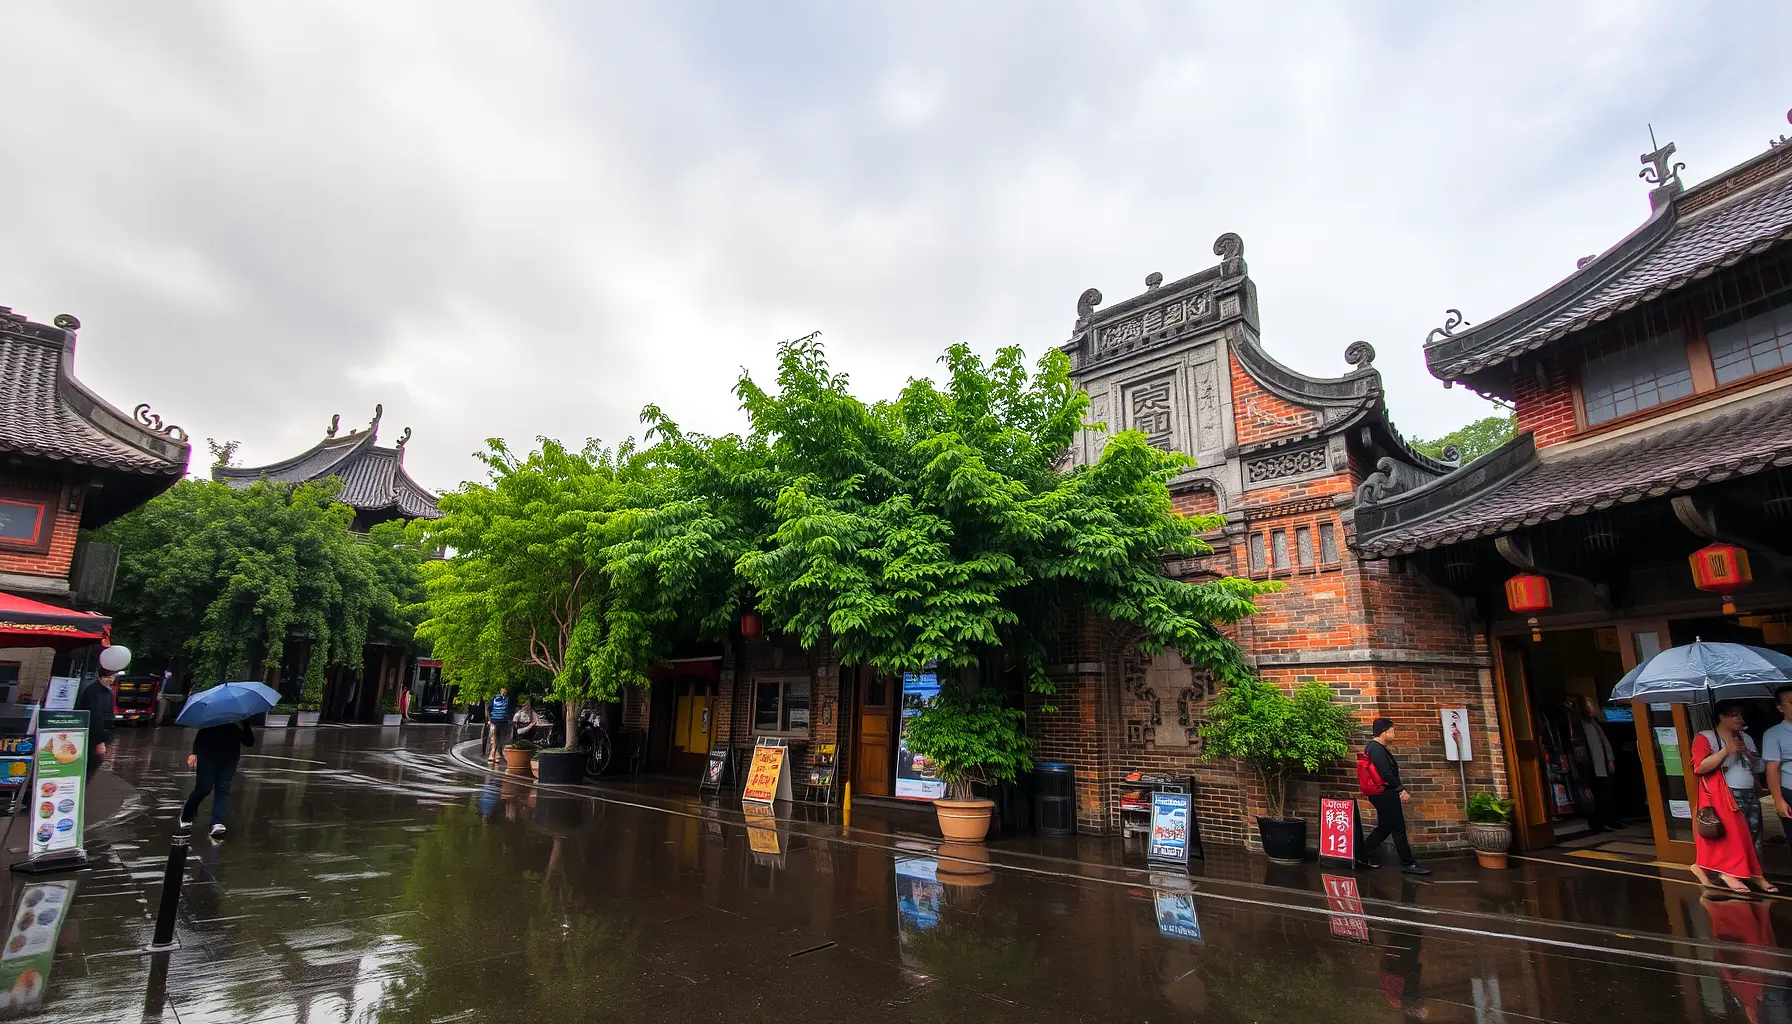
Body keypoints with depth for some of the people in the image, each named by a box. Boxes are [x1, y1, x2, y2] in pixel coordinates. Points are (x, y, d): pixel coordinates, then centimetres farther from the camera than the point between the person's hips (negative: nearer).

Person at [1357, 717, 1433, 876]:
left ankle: (1363, 856, 19)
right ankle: (1408, 863, 5)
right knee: (1399, 829, -2)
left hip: (1384, 794, 10)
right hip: (1385, 794, -10)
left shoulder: (1376, 747, 15)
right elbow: (1386, 774, -24)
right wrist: (1401, 790, -19)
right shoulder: (1377, 749, -19)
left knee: (1384, 827, 15)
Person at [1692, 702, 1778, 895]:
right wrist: (1726, 751, -21)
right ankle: (1729, 872, 2)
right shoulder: (1705, 738, -8)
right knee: (1732, 834, -7)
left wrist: (1749, 755, -3)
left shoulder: (1746, 738, 15)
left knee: (1754, 834, 6)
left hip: (1750, 795, 7)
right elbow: (1700, 767, -18)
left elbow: (1760, 767, 18)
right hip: (1724, 796, -7)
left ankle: (1755, 874, 14)